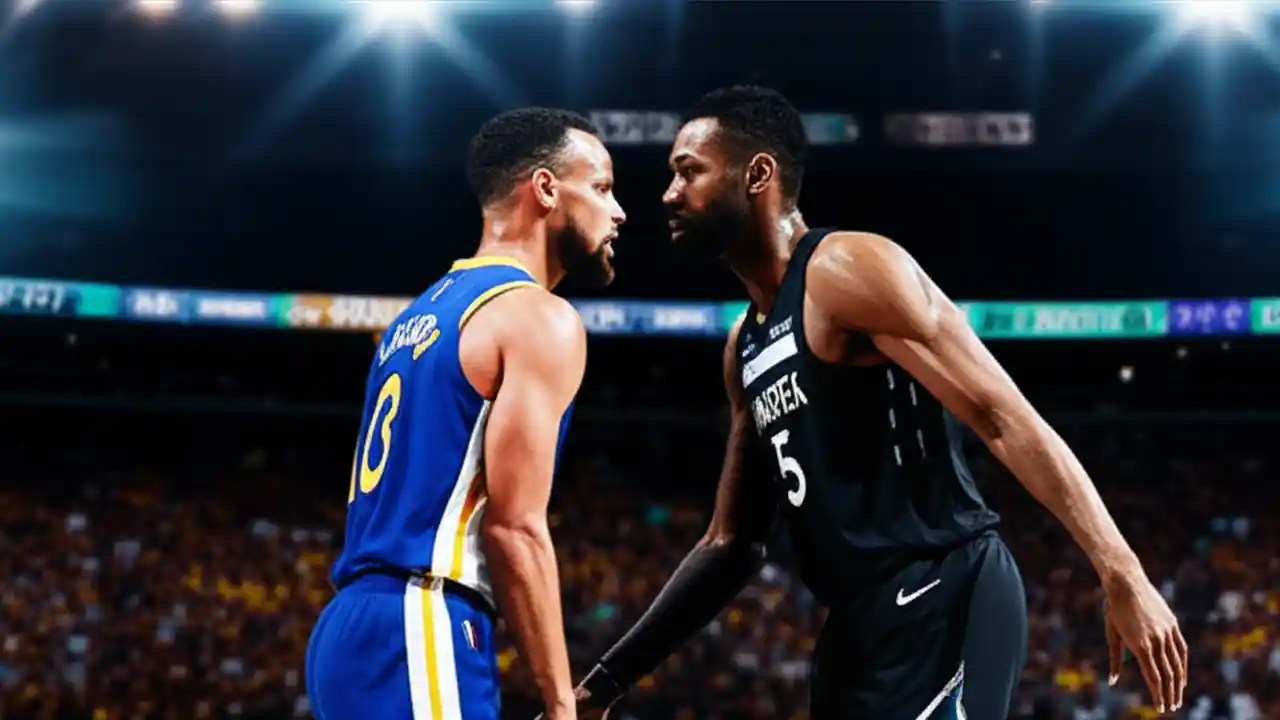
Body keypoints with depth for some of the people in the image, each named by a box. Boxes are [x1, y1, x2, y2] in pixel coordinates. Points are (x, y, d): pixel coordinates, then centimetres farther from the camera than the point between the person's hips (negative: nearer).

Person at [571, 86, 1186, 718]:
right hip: (860, 622, 10)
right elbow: (732, 544, 24)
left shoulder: (850, 270, -8)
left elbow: (1004, 418, -17)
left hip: (942, 603, -10)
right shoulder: (745, 346, 20)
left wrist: (1122, 574, -25)